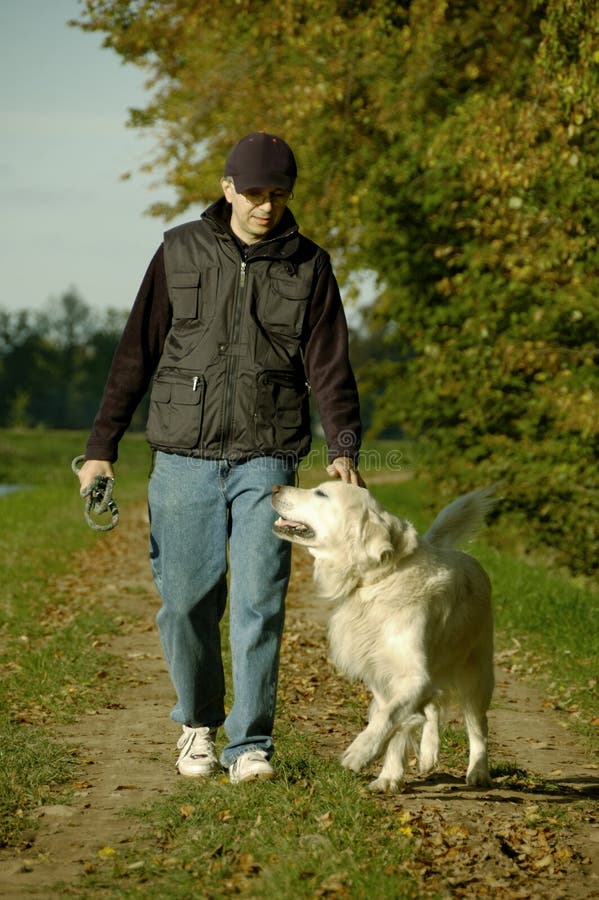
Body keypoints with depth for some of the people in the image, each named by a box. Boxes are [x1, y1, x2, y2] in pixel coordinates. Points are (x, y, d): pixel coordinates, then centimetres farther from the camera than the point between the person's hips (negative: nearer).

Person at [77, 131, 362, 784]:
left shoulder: (308, 267, 5)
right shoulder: (181, 253, 5)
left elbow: (329, 367, 1)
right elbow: (137, 354, 8)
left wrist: (344, 448, -15)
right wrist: (101, 447, 4)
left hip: (266, 461, 0)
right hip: (185, 458, 1)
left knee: (259, 603, -7)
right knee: (187, 602, 2)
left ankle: (249, 743, 2)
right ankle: (197, 722, 25)